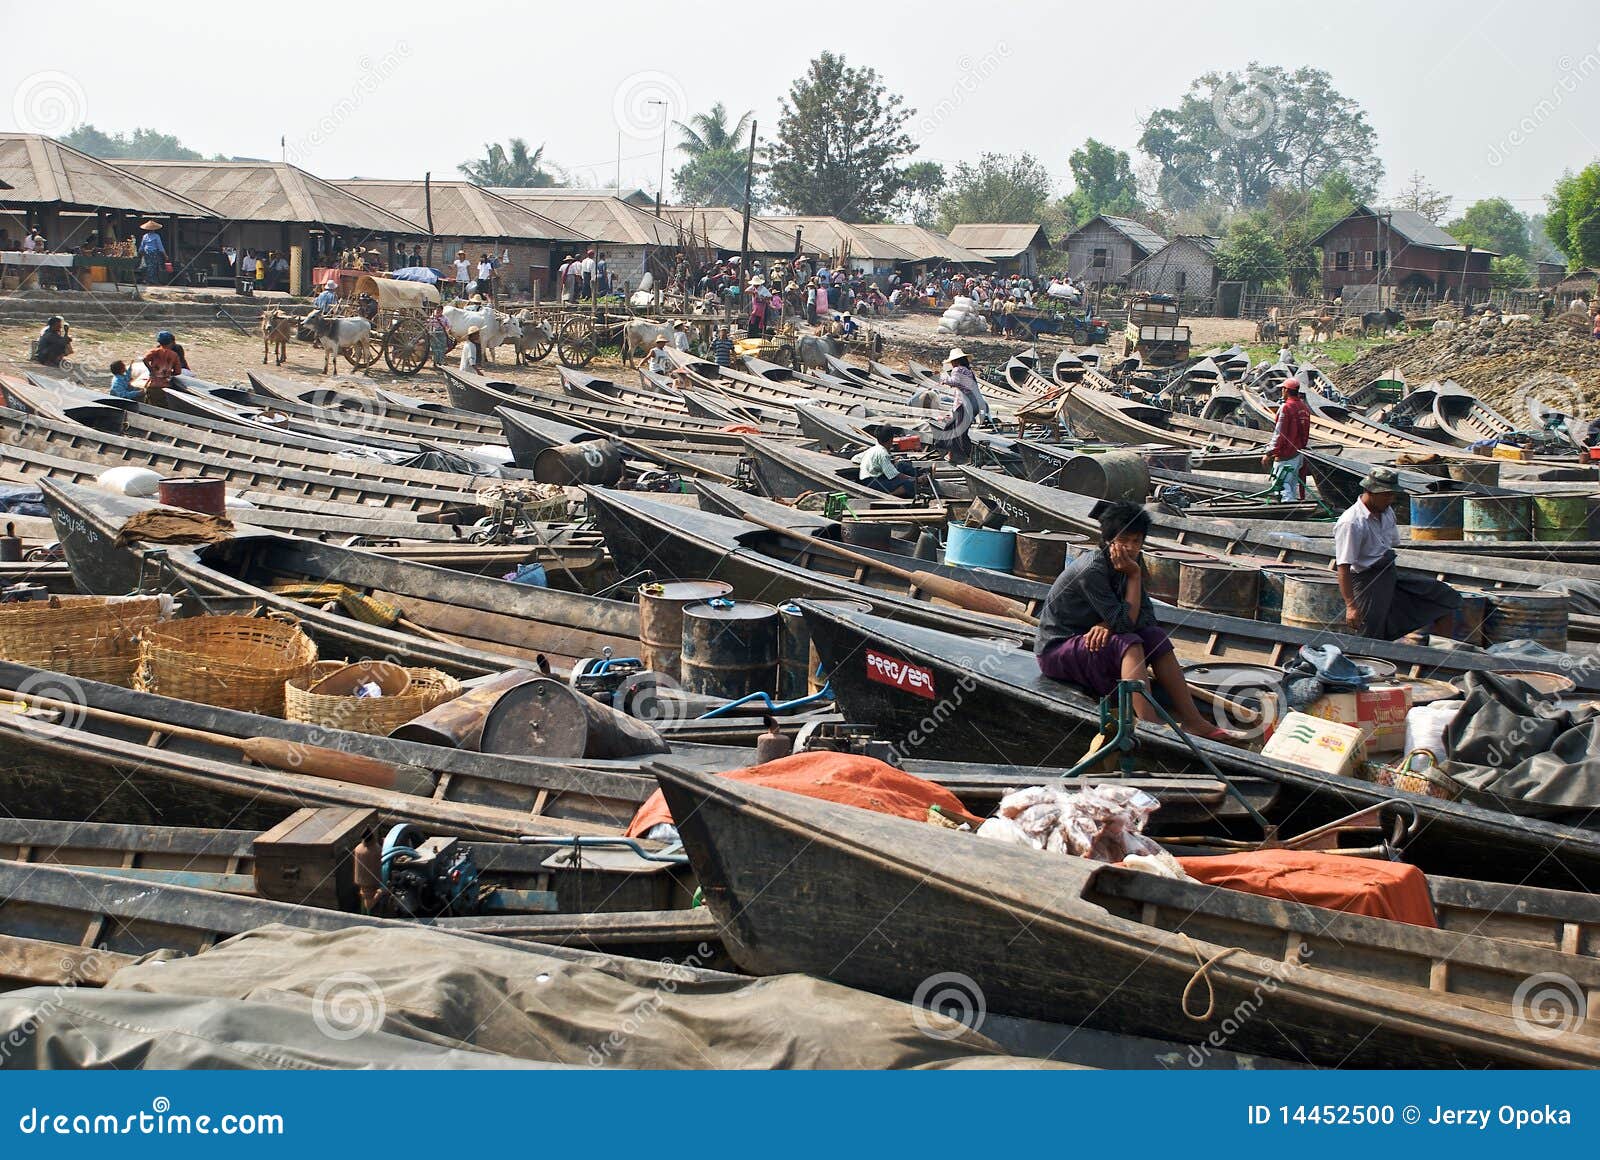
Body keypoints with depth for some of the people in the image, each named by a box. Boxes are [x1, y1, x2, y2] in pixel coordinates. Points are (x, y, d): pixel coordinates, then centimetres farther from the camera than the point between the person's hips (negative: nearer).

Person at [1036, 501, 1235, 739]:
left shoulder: (1133, 562, 0)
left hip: (1090, 640, 8)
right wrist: (1134, 575, -23)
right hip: (1055, 650, -8)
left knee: (1155, 635, -9)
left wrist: (1108, 625, -21)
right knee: (1128, 643, -29)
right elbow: (1125, 623, -24)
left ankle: (1193, 721, -14)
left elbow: (1147, 617, -4)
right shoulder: (1091, 570, -25)